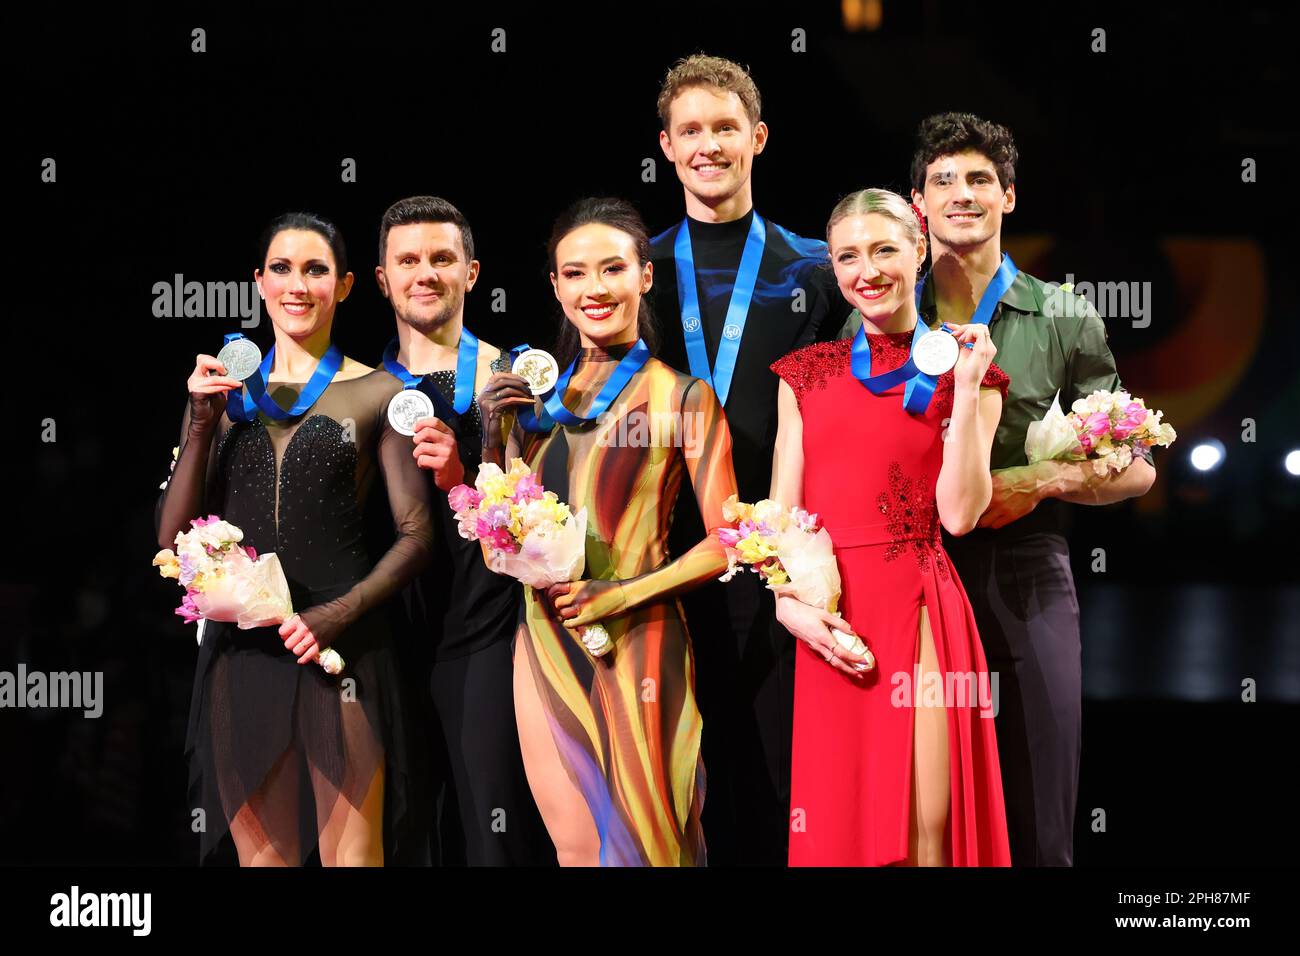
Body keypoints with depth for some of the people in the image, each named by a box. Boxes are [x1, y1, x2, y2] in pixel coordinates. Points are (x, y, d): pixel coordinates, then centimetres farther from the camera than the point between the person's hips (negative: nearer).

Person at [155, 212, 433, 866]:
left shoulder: (375, 394, 3)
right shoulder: (224, 390, 11)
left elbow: (415, 536, 2)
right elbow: (173, 538, 7)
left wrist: (338, 615, -13)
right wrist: (202, 423, -4)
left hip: (339, 650, -3)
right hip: (240, 647, 3)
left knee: (351, 855, -4)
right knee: (260, 853, 9)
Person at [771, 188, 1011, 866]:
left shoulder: (959, 370, 6)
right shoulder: (805, 373, 14)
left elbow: (959, 513, -6)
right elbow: (780, 509, 9)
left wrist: (965, 390, -10)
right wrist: (787, 601, -8)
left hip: (918, 606, -2)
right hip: (828, 620, 3)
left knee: (923, 830, -5)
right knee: (835, 823, 4)